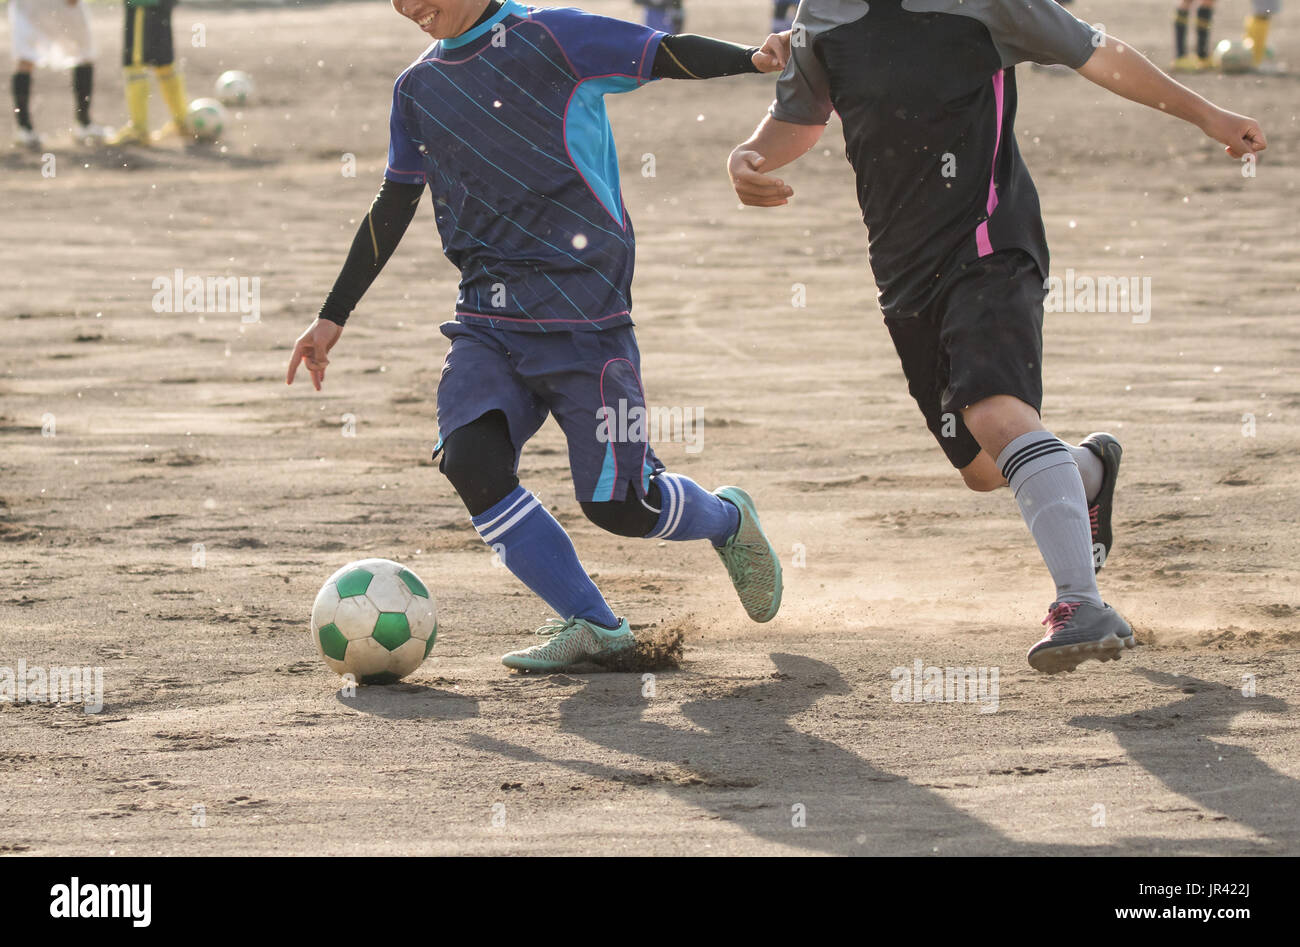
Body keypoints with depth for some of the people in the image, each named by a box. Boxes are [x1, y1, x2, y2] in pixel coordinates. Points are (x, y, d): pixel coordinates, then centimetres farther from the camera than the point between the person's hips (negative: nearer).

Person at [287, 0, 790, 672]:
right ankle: (591, 624, -4)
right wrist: (334, 316, 23)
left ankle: (727, 519, 29)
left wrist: (752, 59, -31)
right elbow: (393, 207, 22)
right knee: (471, 462, -18)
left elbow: (669, 56, -12)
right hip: (487, 321, 5)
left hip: (584, 313, -5)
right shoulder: (417, 88, 13)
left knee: (618, 506, -6)